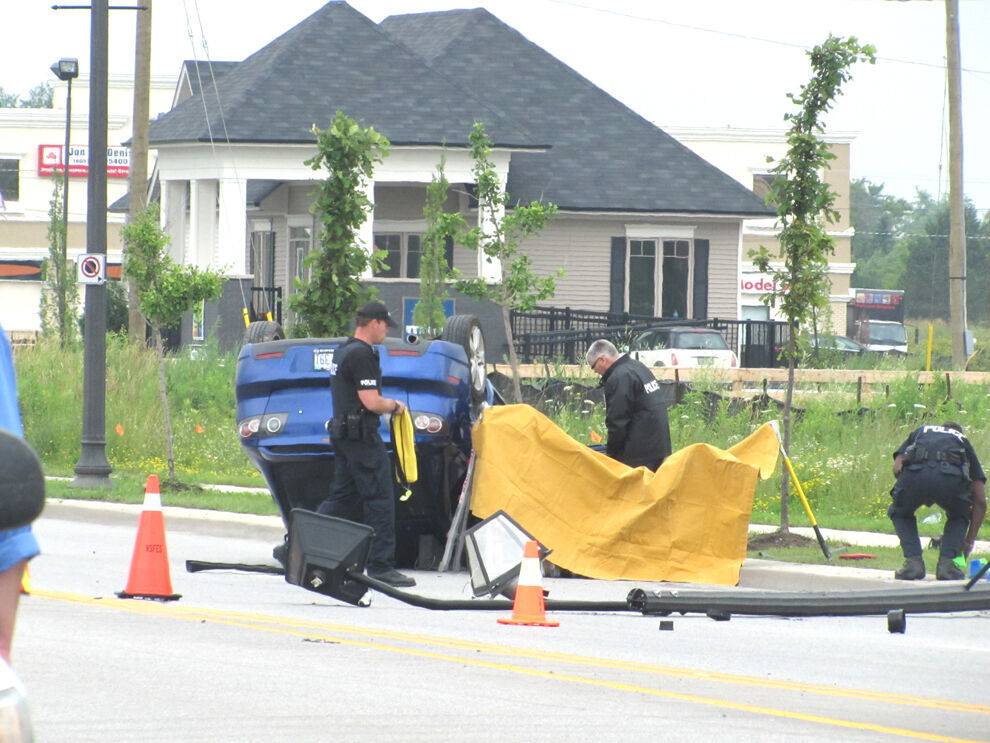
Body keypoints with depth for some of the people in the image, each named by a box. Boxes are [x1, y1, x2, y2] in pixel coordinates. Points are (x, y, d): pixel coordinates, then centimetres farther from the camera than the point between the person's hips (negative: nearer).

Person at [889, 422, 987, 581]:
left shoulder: (919, 432, 41)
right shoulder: (963, 441, 38)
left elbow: (897, 467, 21)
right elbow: (980, 500, 34)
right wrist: (970, 540, 42)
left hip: (915, 473, 0)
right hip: (951, 478, 0)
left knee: (899, 513, 33)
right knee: (959, 516, 34)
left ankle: (913, 561, 12)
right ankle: (946, 562, 13)